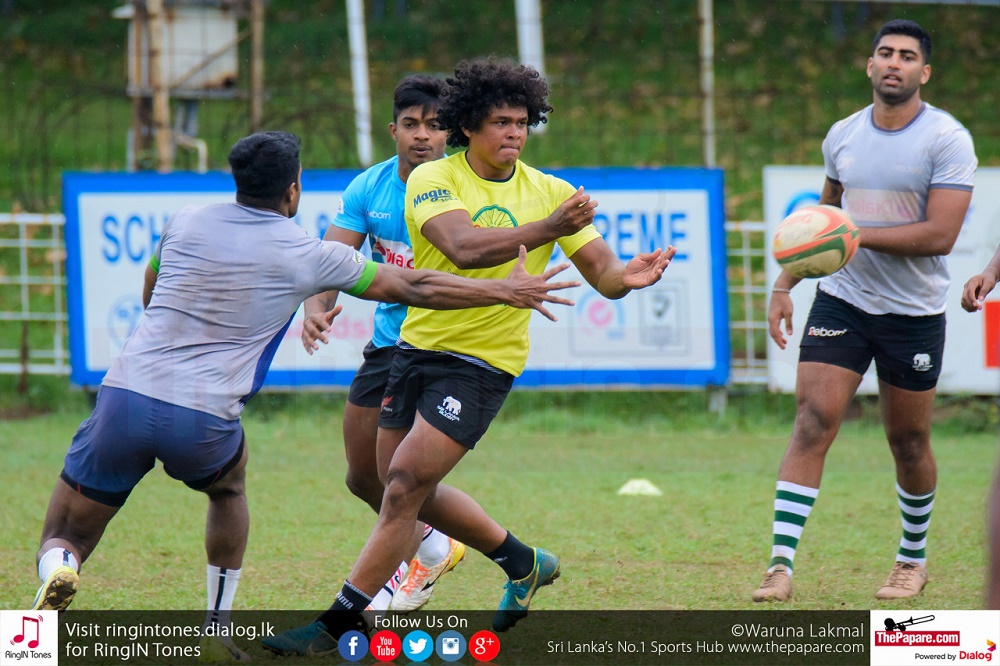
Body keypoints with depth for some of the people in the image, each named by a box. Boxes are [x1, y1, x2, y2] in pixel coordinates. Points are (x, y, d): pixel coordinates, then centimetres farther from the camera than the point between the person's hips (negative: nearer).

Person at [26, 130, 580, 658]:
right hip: (201, 423, -1)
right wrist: (508, 291, 21)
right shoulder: (307, 256, 3)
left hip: (124, 396, 1)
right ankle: (218, 626, 30)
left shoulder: (183, 224, 11)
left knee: (63, 541, 9)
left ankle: (58, 572, -27)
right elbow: (414, 288, 11)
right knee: (229, 485, 34)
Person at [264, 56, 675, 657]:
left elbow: (602, 272, -5)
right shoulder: (432, 180, -9)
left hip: (484, 362, -3)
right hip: (419, 346, 3)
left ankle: (340, 624, -6)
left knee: (405, 484, -13)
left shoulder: (550, 192, -3)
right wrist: (545, 229, -38)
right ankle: (524, 564, 35)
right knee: (407, 490, 14)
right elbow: (464, 247, -27)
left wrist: (627, 275, -29)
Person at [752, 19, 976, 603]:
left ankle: (914, 559, 31)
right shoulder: (842, 136, 6)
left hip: (914, 313, -3)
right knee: (813, 422, -12)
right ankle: (781, 566, -17)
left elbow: (940, 234, -19)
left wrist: (857, 234, -21)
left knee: (909, 443, 8)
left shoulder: (948, 139, -10)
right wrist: (785, 285, 15)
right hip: (841, 300, 3)